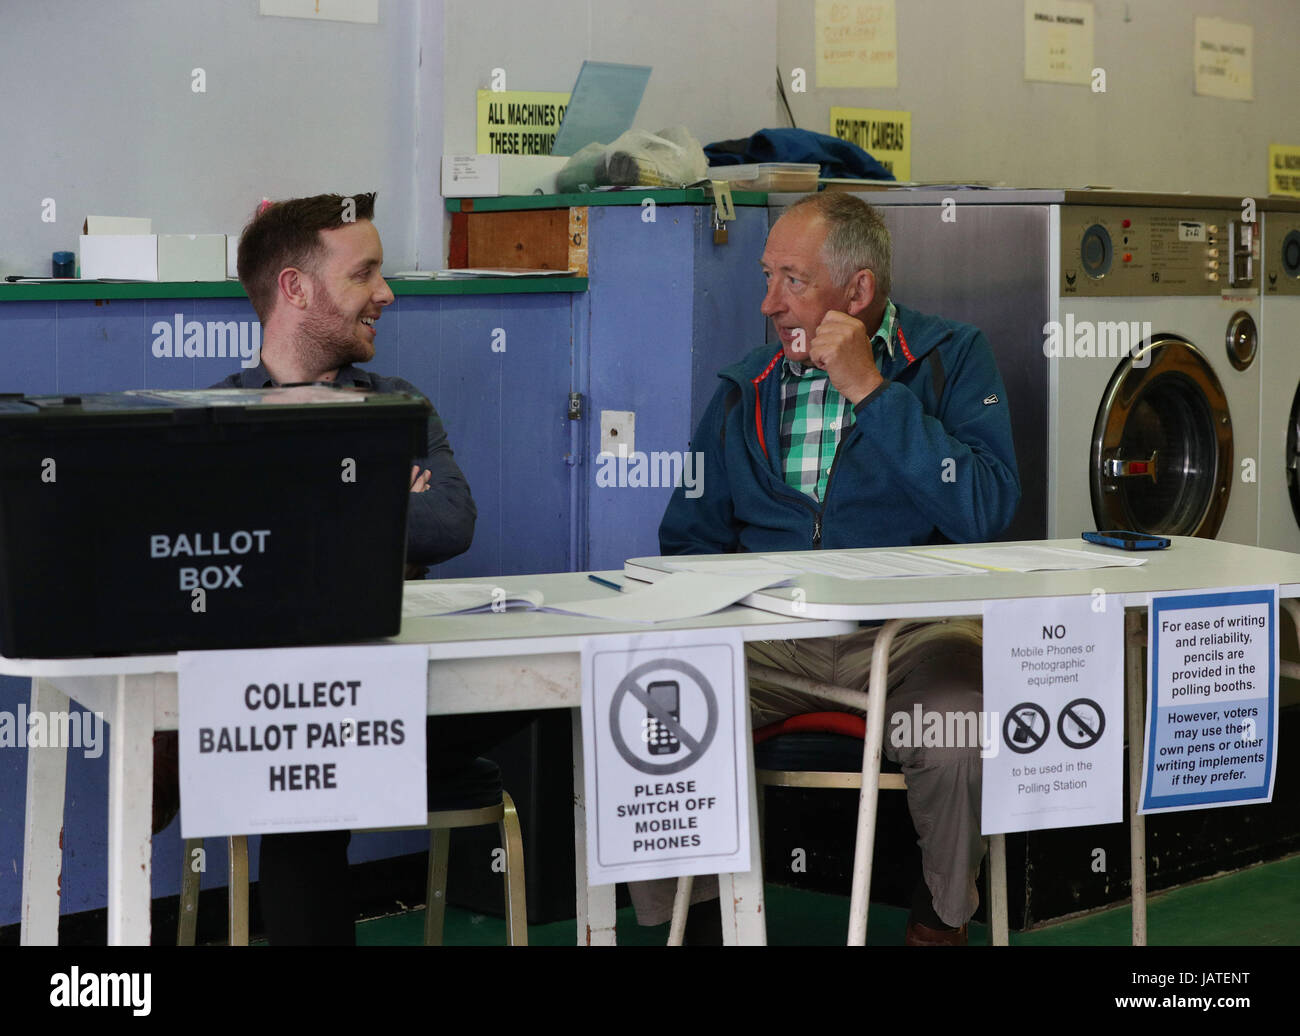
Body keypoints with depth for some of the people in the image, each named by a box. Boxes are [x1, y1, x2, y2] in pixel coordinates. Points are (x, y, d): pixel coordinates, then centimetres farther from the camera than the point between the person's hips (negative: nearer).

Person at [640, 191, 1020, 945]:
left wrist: (871, 392, -12)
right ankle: (683, 910, 2)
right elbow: (690, 537, 19)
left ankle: (942, 911, 0)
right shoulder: (748, 389, 16)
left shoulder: (952, 359, 4)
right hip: (768, 637, 3)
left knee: (961, 724, -34)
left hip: (911, 625, -3)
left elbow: (985, 513, -11)